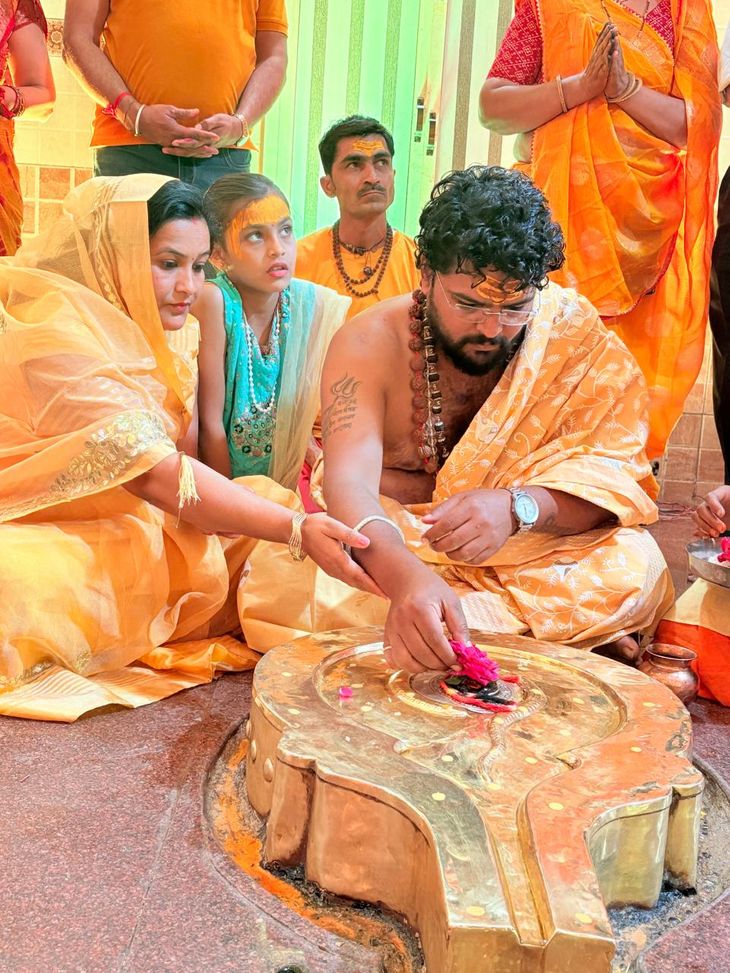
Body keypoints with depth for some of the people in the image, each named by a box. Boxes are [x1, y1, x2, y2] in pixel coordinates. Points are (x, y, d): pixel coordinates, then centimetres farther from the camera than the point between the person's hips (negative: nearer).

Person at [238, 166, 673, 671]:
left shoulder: (571, 331, -11)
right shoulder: (368, 343, -15)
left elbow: (613, 471, -15)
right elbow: (349, 481, -29)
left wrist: (517, 507, -37)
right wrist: (406, 576, -52)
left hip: (523, 556, -1)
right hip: (388, 553, 2)